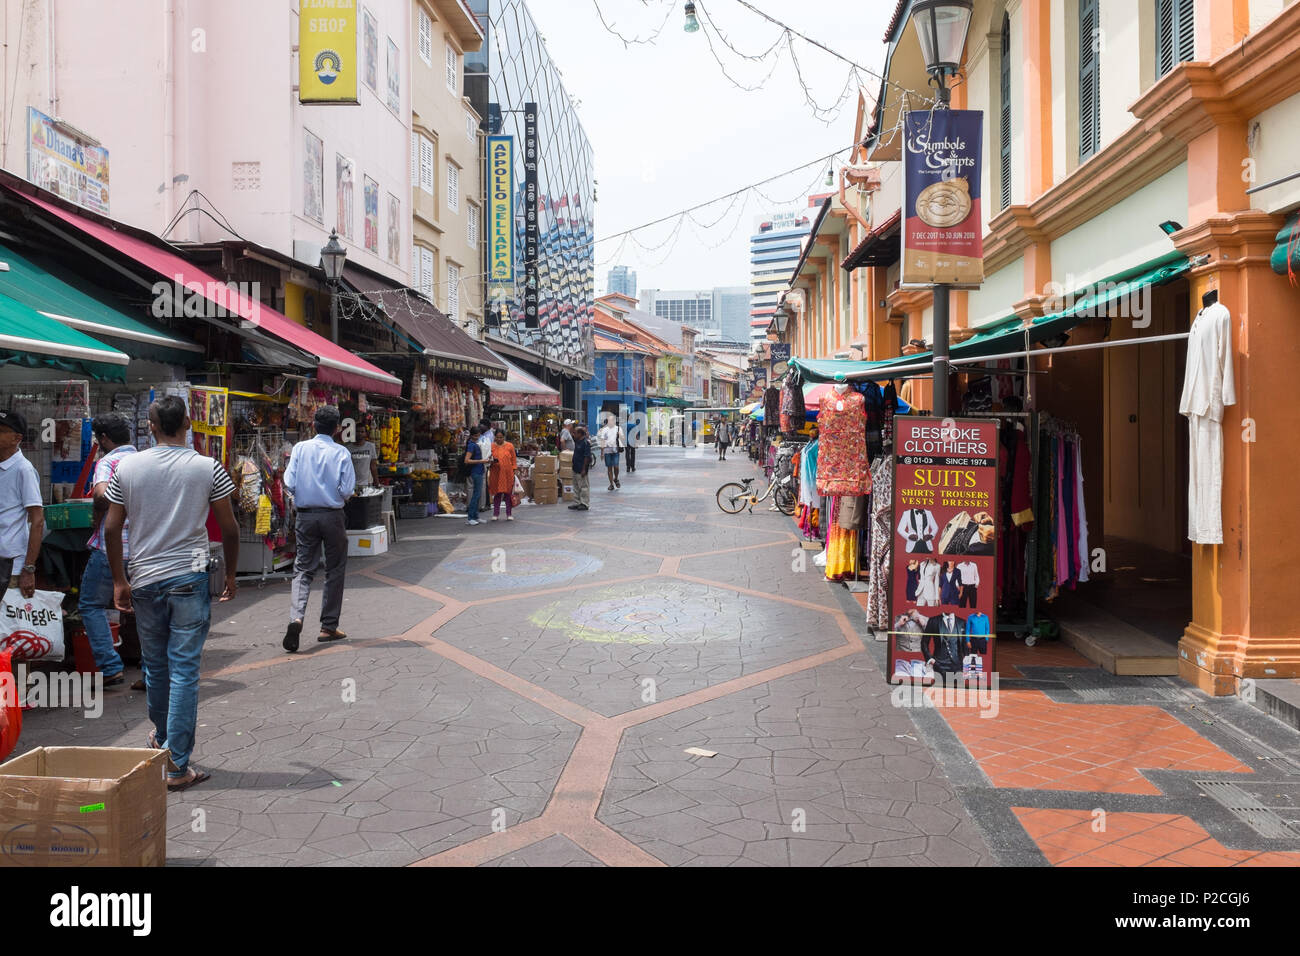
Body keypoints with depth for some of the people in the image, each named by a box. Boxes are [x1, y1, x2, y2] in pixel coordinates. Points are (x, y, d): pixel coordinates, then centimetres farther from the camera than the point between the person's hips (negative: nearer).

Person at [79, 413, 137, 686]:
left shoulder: (108, 461, -7)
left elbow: (101, 493, -27)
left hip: (111, 547, -6)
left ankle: (111, 668, -2)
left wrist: (97, 517, -10)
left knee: (91, 605, 7)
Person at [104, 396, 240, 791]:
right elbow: (229, 529, -2)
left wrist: (119, 580, 12)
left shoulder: (127, 467, 0)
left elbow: (111, 528, 2)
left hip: (145, 580, 3)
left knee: (154, 665, 19)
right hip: (190, 580, -3)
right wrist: (230, 575, 12)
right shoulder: (208, 468, -5)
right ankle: (177, 765, 1)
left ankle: (161, 738, 40)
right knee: (184, 670, -1)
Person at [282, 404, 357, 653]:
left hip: (306, 516, 2)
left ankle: (296, 617, -16)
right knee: (334, 571, 11)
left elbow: (290, 484, -5)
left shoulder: (300, 448, -1)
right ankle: (328, 626, 15)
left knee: (303, 569, 7)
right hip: (332, 516, -2)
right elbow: (347, 490, -11)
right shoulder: (341, 453, -7)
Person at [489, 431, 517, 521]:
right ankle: (496, 514, 11)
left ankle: (509, 514, 9)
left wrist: (513, 471, 1)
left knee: (508, 493, 2)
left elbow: (513, 460, 6)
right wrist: (492, 461, -14)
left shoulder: (510, 446, 4)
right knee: (497, 493, 3)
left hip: (508, 474, 0)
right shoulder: (492, 447, 5)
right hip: (496, 474, 0)